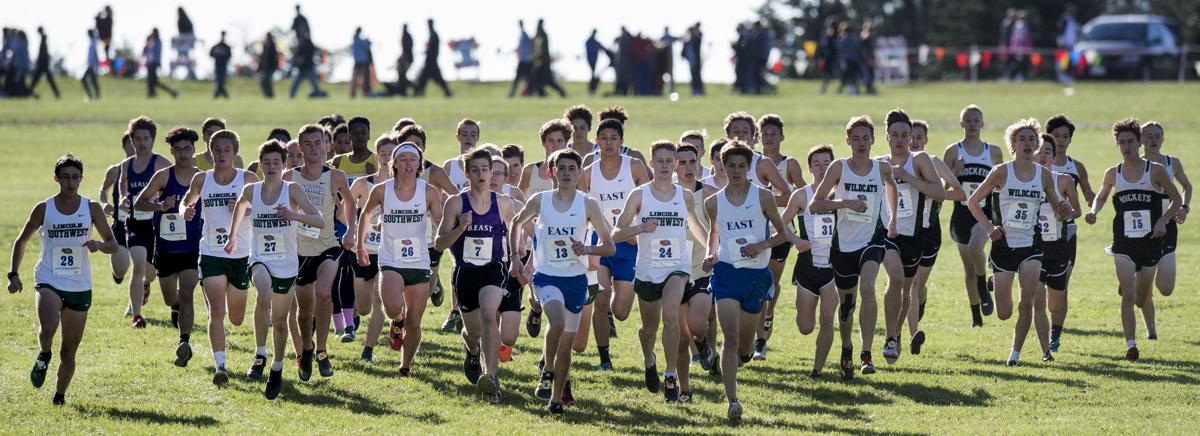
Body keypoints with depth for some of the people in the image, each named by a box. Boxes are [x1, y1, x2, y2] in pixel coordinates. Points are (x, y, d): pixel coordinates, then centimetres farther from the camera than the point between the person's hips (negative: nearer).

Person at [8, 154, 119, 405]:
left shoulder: (92, 208, 2)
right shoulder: (44, 209, 0)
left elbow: (113, 245, 6)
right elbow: (21, 241, 10)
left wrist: (98, 245, -18)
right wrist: (14, 274, 0)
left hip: (80, 287, 2)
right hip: (48, 282, -2)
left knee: (69, 352, 5)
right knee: (48, 325, -31)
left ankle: (60, 394, 25)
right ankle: (43, 356, 0)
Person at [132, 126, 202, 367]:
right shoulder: (164, 176, -5)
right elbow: (138, 203, -4)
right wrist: (160, 206, -21)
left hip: (192, 247, -1)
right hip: (166, 246, 1)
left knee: (186, 295, -16)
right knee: (170, 299, 17)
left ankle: (184, 343, -21)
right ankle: (177, 308, 53)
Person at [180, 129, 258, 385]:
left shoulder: (248, 179, -2)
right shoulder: (202, 180, 3)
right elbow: (187, 201, 21)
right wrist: (186, 211, -3)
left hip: (241, 255, 0)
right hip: (211, 254, 0)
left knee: (236, 318, 12)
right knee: (216, 311, -17)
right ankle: (220, 366, -19)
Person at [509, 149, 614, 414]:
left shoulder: (588, 205, -4)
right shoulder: (539, 201, -3)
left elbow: (609, 247, -1)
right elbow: (517, 223, 17)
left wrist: (586, 249, -20)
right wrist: (516, 258, 10)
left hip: (576, 278, 1)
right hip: (546, 275, -1)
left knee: (566, 341, 7)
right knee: (557, 322, -28)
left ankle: (556, 398, 20)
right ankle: (547, 371, -6)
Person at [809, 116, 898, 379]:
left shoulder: (882, 169, -2)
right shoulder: (839, 167, -8)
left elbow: (891, 186, 24)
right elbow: (814, 204, -11)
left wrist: (892, 220, 19)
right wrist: (845, 202, -23)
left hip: (871, 239, -1)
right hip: (844, 243, 1)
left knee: (867, 287, -26)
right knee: (846, 301, 13)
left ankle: (866, 354, -24)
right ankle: (846, 351, 40)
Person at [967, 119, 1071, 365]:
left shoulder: (1044, 175, 2)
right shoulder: (1001, 172, -5)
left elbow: (1058, 212, 11)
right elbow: (973, 201, 2)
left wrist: (1064, 211, -12)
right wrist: (988, 227, -10)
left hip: (1030, 245, 1)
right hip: (1003, 244, -1)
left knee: (1028, 303, -16)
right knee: (1004, 313, 2)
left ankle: (1016, 351, 3)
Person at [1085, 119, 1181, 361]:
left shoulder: (1155, 171, -4)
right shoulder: (1112, 174, 2)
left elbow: (1176, 200, 5)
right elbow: (1101, 197, 19)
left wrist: (1163, 220, -11)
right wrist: (1093, 212, -3)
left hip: (1150, 242, 0)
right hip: (1124, 244, 0)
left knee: (1141, 300, 12)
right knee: (1128, 295, -16)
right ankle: (1131, 345, -14)